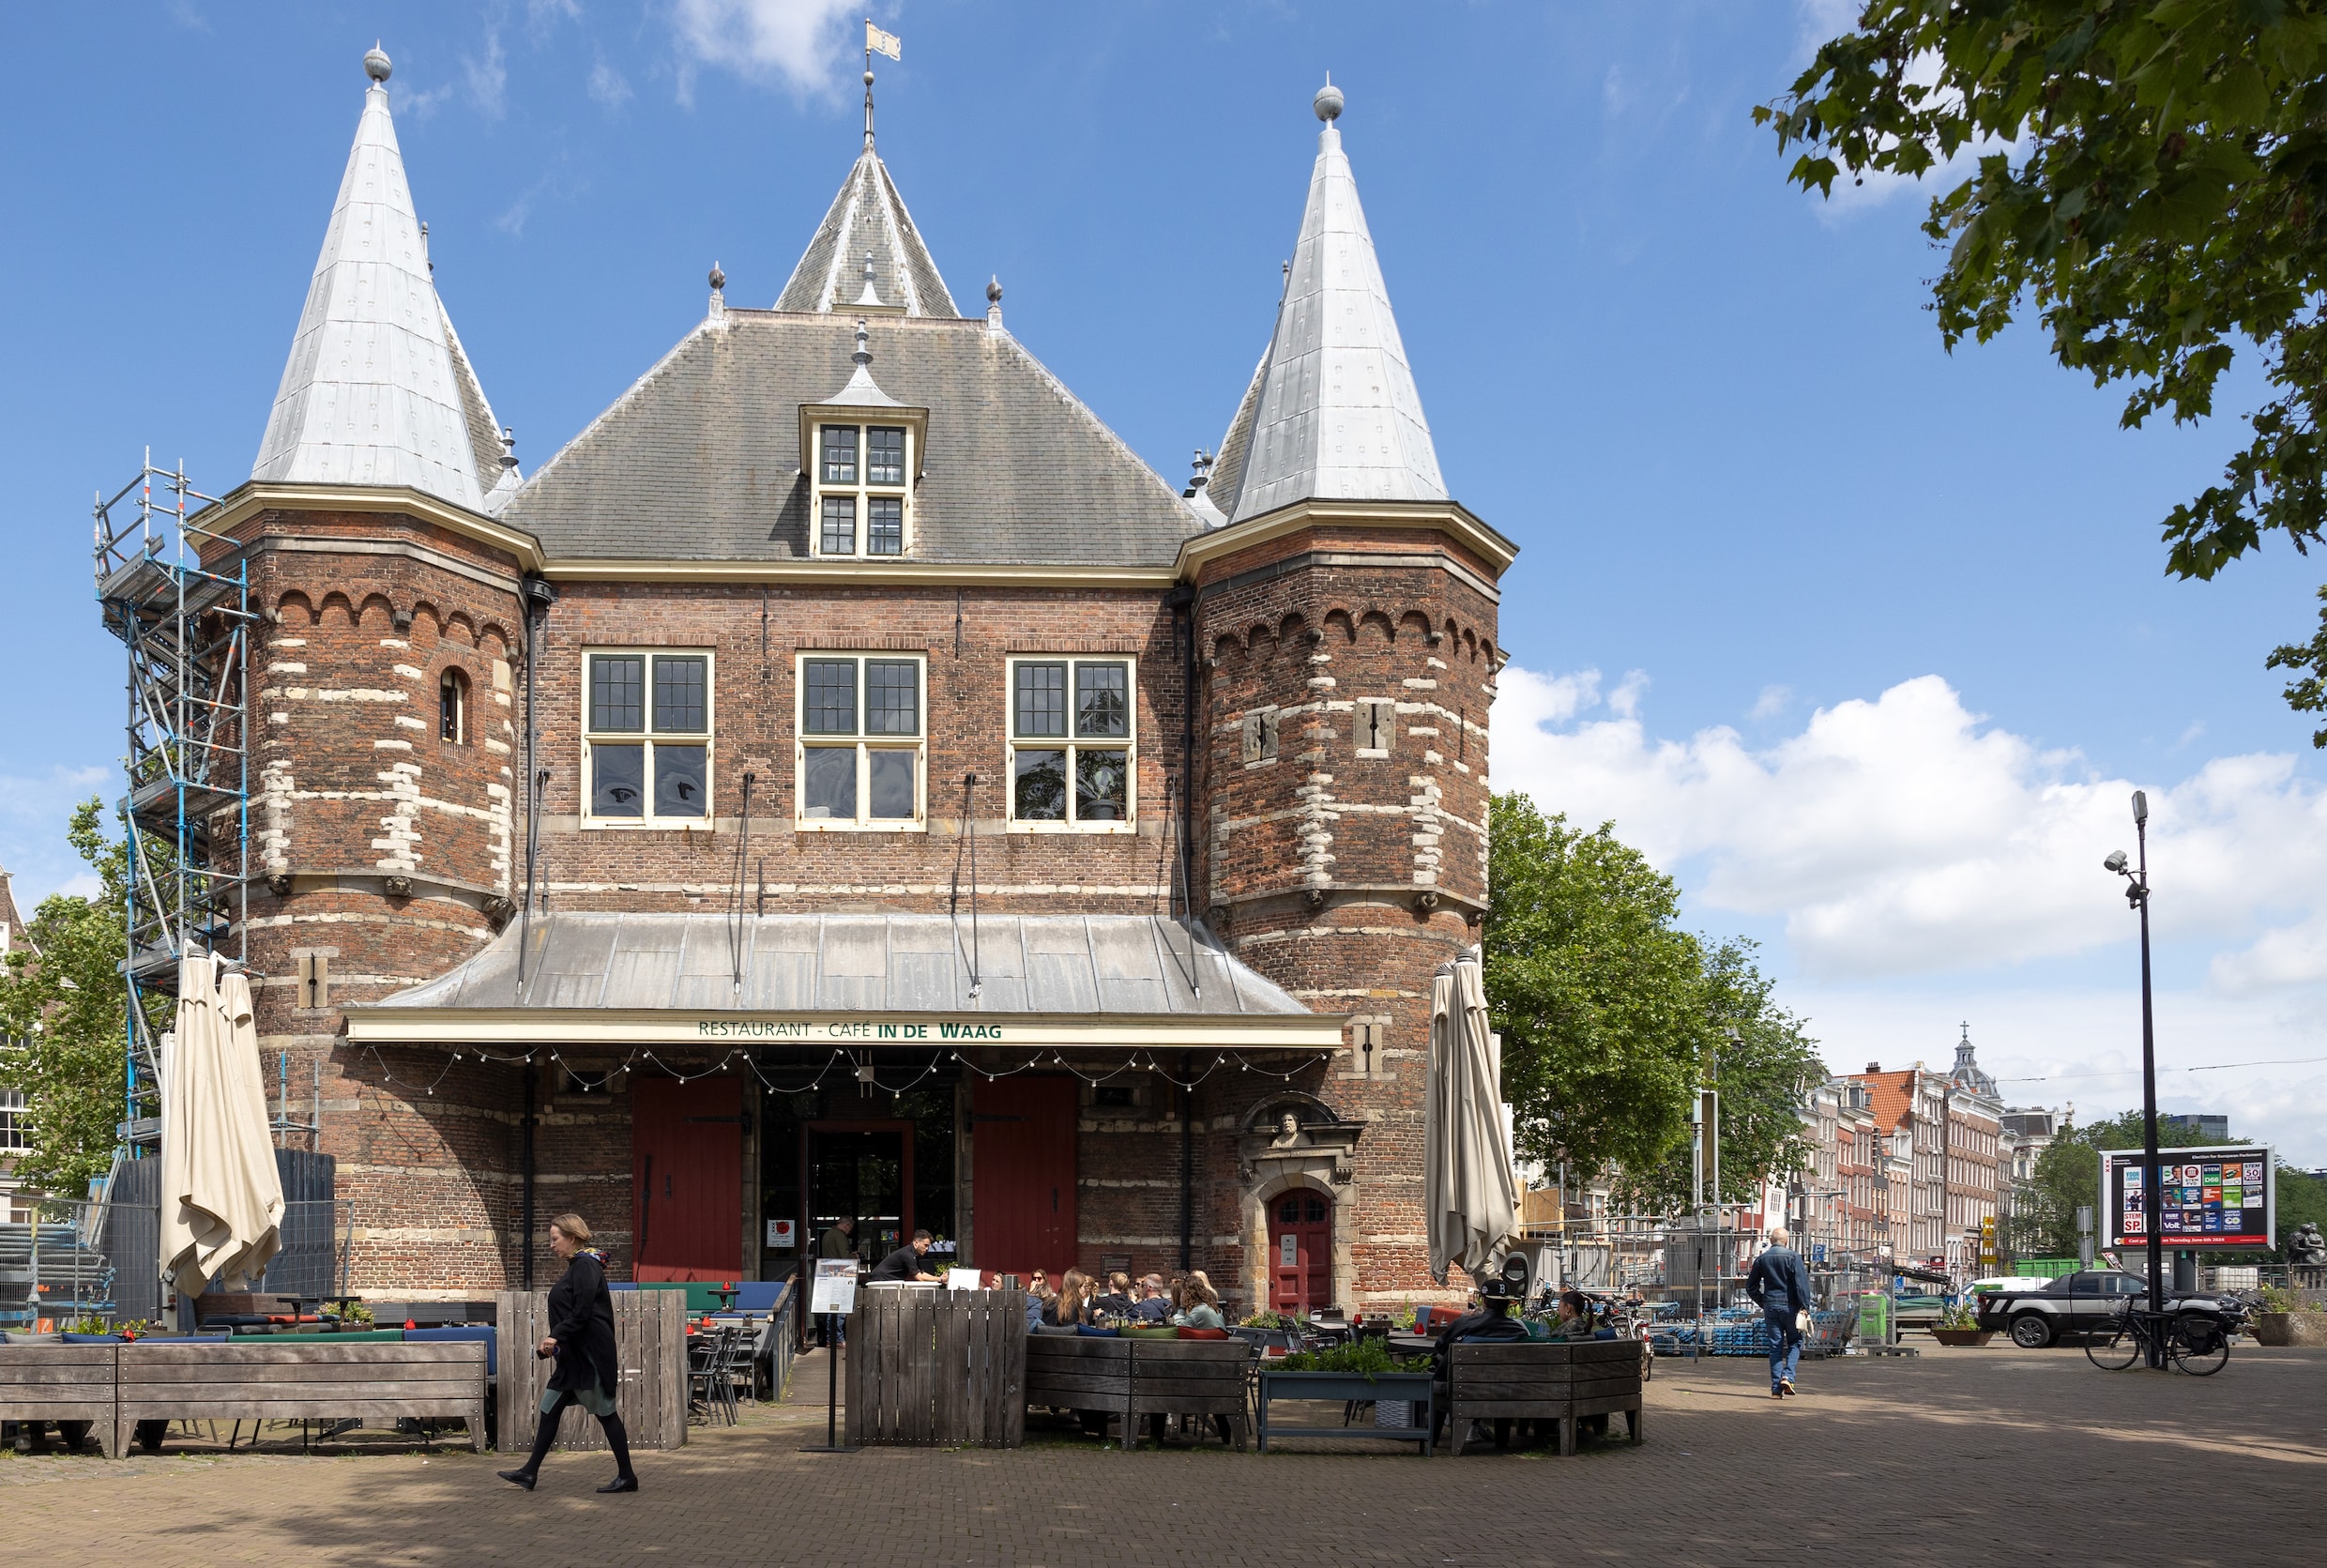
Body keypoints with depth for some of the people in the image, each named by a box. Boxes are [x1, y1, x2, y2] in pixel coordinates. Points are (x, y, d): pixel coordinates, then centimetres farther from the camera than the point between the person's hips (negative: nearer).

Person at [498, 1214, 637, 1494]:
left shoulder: (585, 1266, -15)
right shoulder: (577, 1266, 16)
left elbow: (582, 1312, -22)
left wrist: (557, 1336, -21)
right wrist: (553, 1340, 14)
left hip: (590, 1355, -10)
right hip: (575, 1356, 10)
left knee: (605, 1413, -3)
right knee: (549, 1410, 11)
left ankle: (627, 1476, 4)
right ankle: (529, 1472, 16)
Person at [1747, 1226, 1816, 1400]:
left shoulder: (1761, 1259, 8)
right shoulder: (1793, 1257, -4)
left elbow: (1751, 1287, 11)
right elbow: (1801, 1283, -13)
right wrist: (1804, 1307, -11)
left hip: (1770, 1306, 3)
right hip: (1790, 1306, -3)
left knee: (1775, 1346, 6)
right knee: (1795, 1342, 10)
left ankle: (1776, 1389, 2)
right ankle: (1787, 1376, -11)